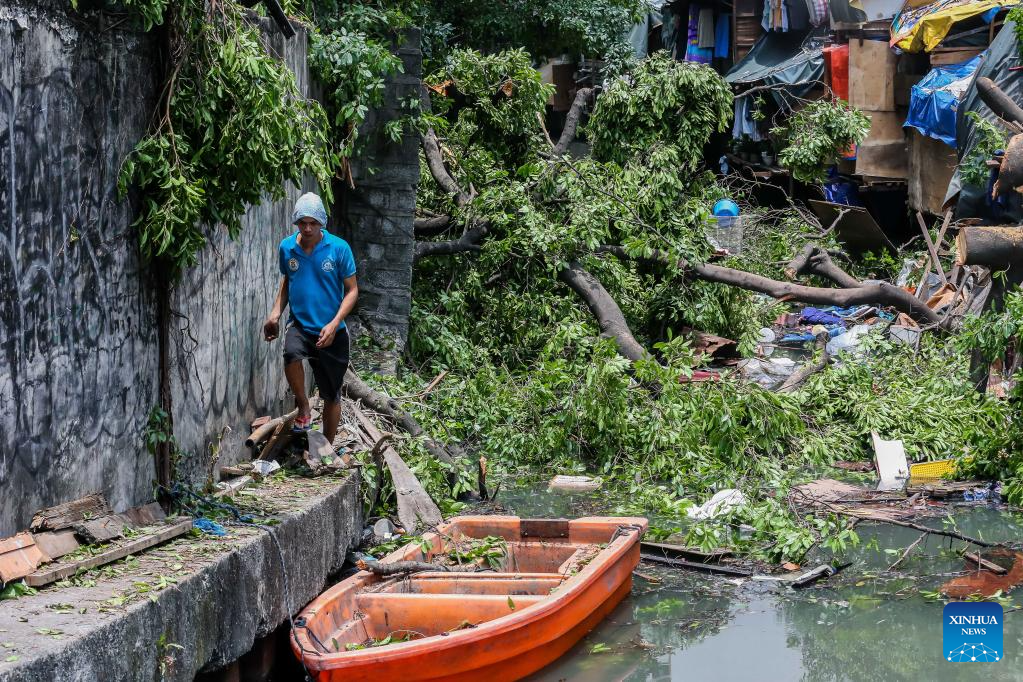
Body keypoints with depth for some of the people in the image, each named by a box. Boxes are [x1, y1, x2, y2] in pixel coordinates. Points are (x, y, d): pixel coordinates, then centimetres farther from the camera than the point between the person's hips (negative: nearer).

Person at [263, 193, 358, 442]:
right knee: (292, 353, -34)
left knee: (331, 395, 8)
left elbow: (352, 290, -5)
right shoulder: (287, 247, 0)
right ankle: (303, 407, -11)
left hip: (331, 331, -1)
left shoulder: (339, 248, -9)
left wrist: (334, 324, -18)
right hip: (300, 324, 1)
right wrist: (275, 314, 2)